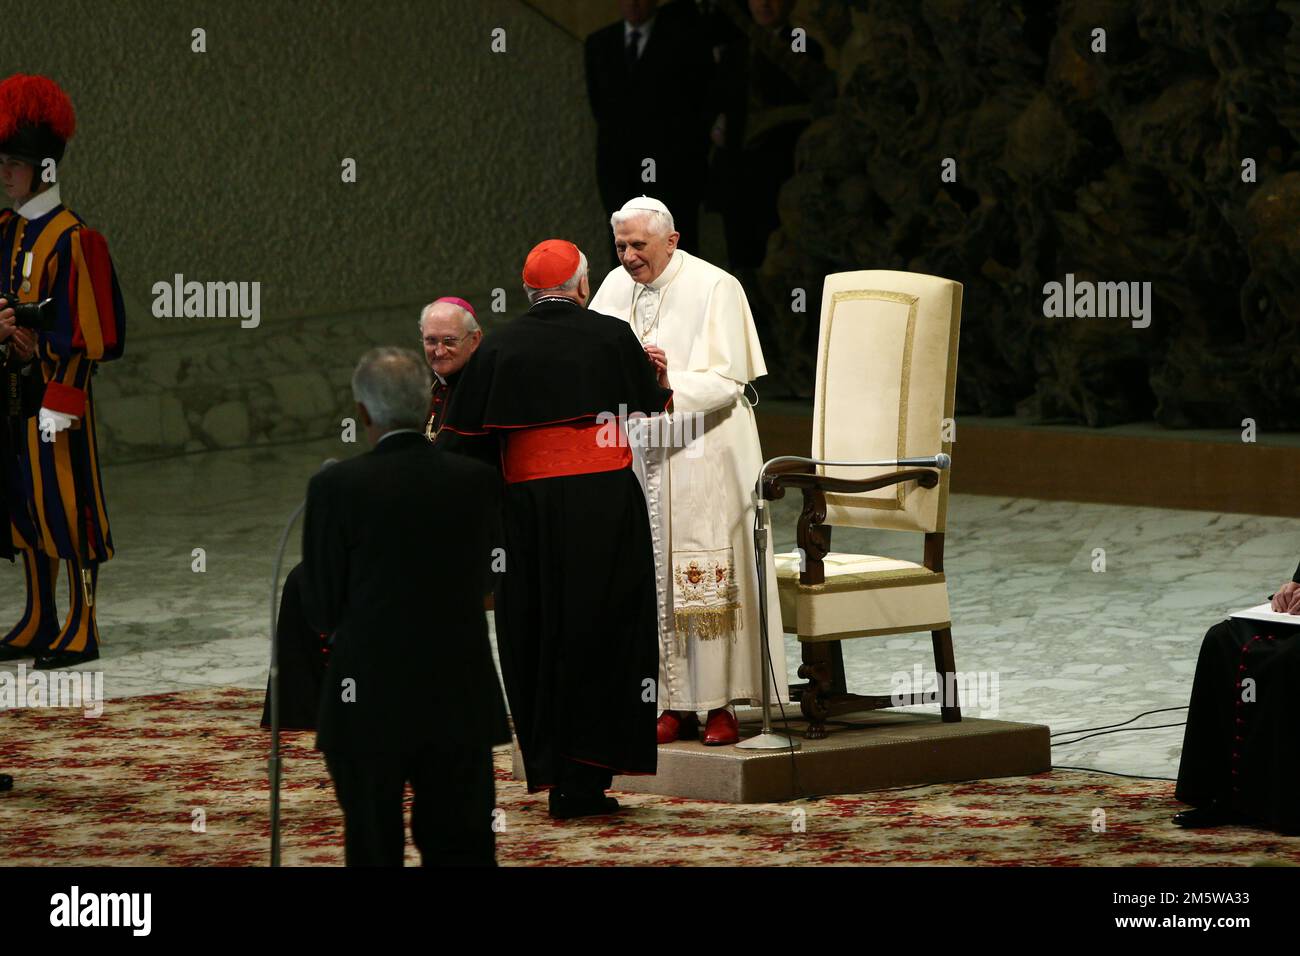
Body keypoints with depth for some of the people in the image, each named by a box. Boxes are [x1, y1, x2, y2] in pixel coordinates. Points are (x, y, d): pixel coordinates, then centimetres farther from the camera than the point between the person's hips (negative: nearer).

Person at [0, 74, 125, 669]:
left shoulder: (74, 240, -13)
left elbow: (85, 333, -15)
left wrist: (59, 404, -18)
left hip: (55, 396, -8)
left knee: (68, 507, -2)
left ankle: (81, 633, 3)